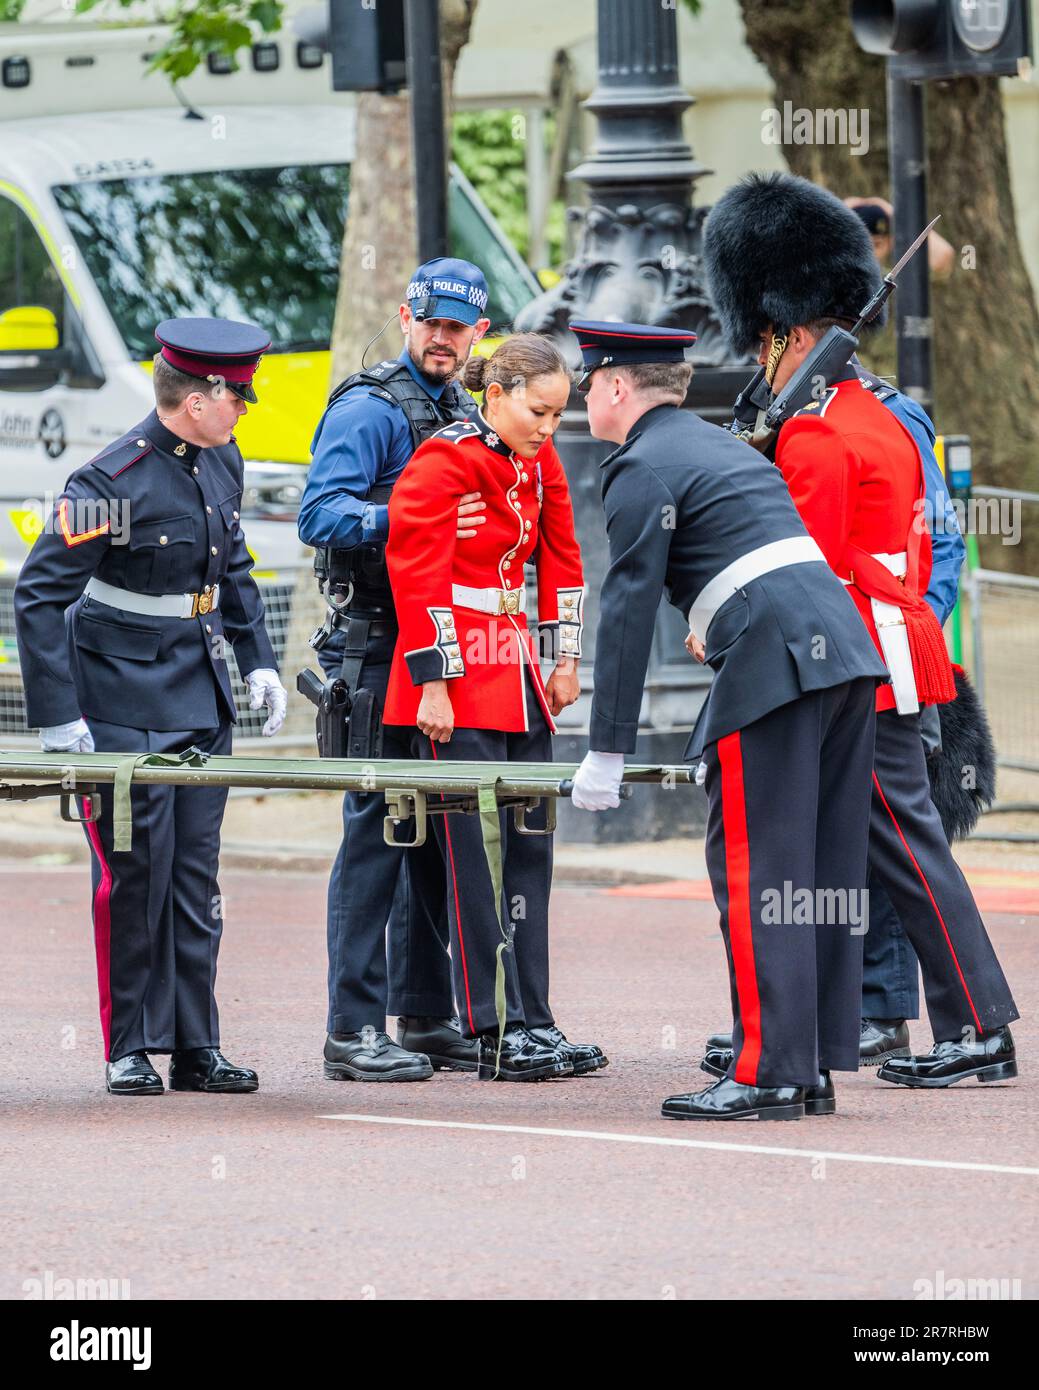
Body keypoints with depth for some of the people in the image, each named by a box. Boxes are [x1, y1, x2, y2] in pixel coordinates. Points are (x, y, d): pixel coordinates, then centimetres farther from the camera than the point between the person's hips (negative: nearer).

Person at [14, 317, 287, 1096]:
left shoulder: (221, 464, 4)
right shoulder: (115, 482, -19)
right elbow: (40, 594, -17)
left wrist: (259, 661, 12)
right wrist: (58, 718, -19)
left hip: (202, 700, 7)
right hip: (126, 706, -7)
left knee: (196, 872, 6)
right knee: (135, 872, -4)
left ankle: (196, 1046, 9)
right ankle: (131, 1051, 4)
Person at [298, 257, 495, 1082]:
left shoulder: (465, 417, 18)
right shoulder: (369, 409, -8)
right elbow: (320, 516, -20)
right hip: (378, 651, -8)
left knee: (440, 829, 10)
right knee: (377, 829, -9)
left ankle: (427, 1018, 17)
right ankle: (356, 1032, -9)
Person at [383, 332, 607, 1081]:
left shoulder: (541, 462, 9)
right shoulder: (444, 463, -14)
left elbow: (561, 559, 18)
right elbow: (417, 573, -16)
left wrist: (564, 660, 13)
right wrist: (435, 683, -17)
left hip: (517, 674, 8)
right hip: (462, 680, -8)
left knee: (530, 848, 8)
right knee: (478, 853, -7)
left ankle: (533, 1021, 11)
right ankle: (498, 1036, -7)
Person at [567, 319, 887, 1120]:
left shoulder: (643, 468, -1)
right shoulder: (724, 446, 27)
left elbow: (629, 610, -6)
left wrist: (607, 754, -4)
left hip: (775, 663, -9)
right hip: (844, 648, 9)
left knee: (756, 872, -6)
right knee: (822, 869, 10)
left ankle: (767, 1076, -8)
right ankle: (817, 1068, 12)